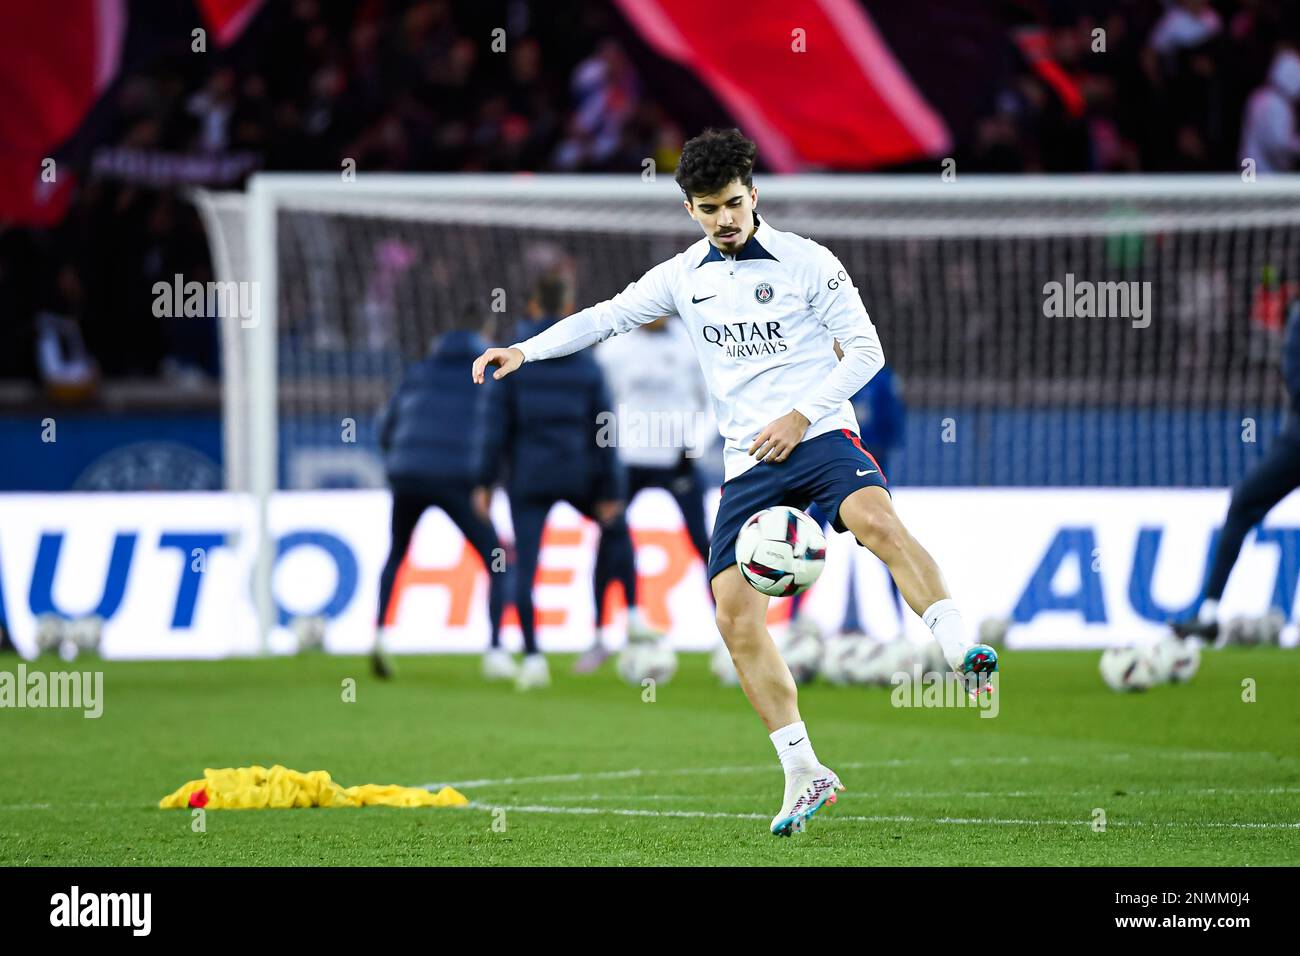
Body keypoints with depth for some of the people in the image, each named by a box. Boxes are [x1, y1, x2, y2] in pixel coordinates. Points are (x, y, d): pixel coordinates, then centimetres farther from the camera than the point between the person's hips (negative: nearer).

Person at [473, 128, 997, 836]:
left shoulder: (807, 263, -1)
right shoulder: (684, 276, 12)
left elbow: (865, 351, -2)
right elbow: (607, 317, 21)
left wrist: (799, 417, -11)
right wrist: (524, 351, 10)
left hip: (817, 435, -4)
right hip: (746, 465, 4)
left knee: (876, 521, -36)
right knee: (735, 615, -8)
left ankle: (962, 655, -40)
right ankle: (804, 776, -1)